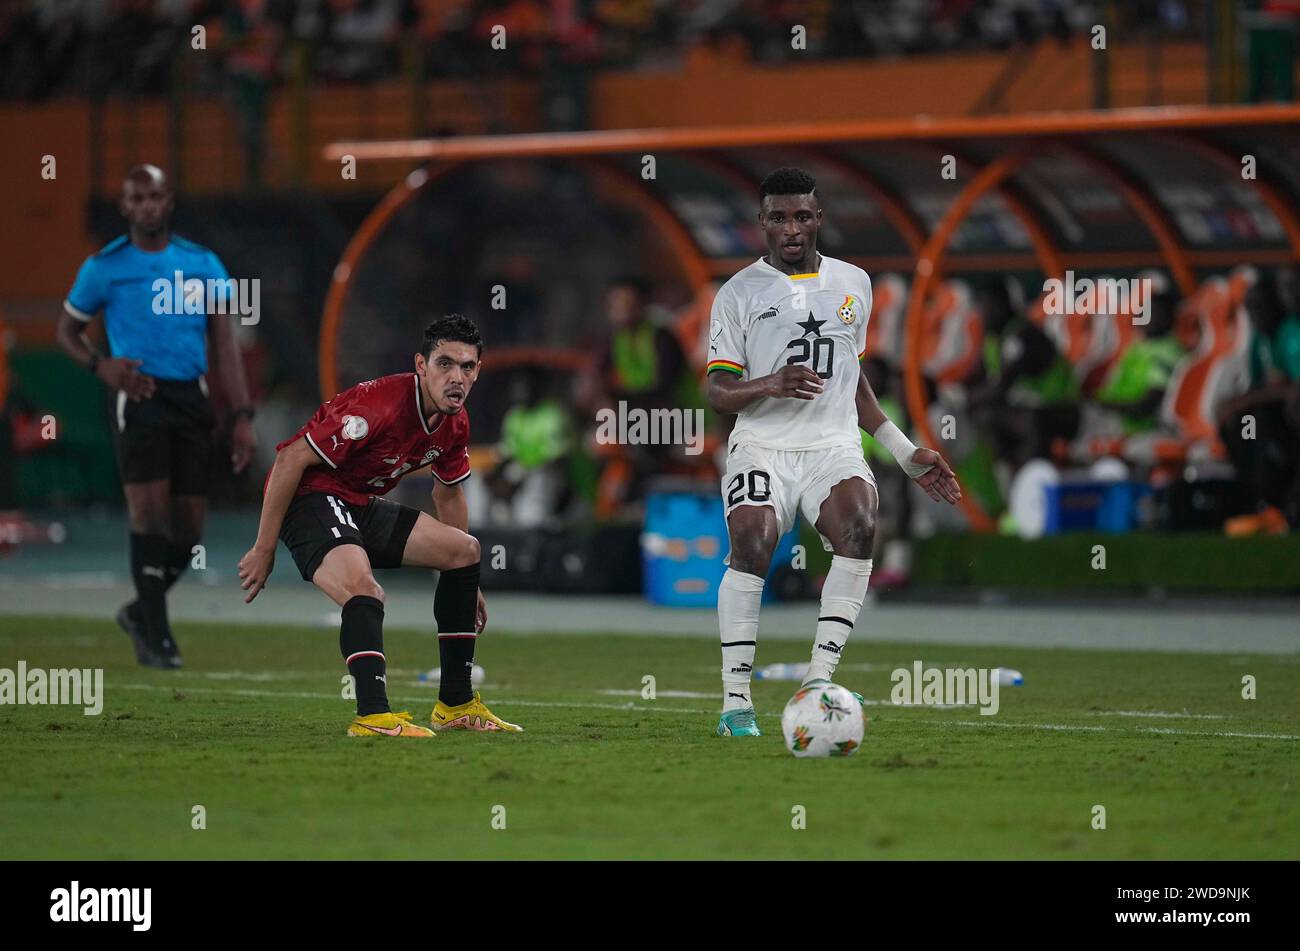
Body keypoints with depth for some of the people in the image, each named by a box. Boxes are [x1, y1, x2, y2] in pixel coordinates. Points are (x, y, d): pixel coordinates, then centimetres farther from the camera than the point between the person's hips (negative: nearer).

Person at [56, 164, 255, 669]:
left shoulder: (203, 264, 9)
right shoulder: (104, 267, 3)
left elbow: (225, 344, 7)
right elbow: (68, 330, 13)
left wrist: (242, 417, -1)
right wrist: (100, 364, -8)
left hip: (192, 398, 3)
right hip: (140, 396, -3)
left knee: (190, 523, 3)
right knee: (149, 511, -14)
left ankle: (142, 612, 25)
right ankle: (156, 634, -6)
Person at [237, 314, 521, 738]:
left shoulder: (455, 424, 0)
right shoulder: (378, 405, -27)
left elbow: (447, 493, 20)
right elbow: (291, 458, -26)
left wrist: (467, 583, 27)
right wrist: (264, 549, -23)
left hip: (362, 505, 10)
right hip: (310, 495, -10)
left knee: (465, 549, 12)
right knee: (363, 589, -34)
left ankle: (456, 704, 16)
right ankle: (373, 715, -39)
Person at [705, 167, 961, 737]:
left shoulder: (853, 283, 17)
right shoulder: (740, 292, 6)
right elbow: (717, 392, 2)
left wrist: (906, 453, 25)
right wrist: (771, 385, -19)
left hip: (834, 446, 2)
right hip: (762, 446, -2)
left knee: (858, 525, -29)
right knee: (751, 541, -28)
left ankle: (819, 678, -27)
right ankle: (735, 701, -21)